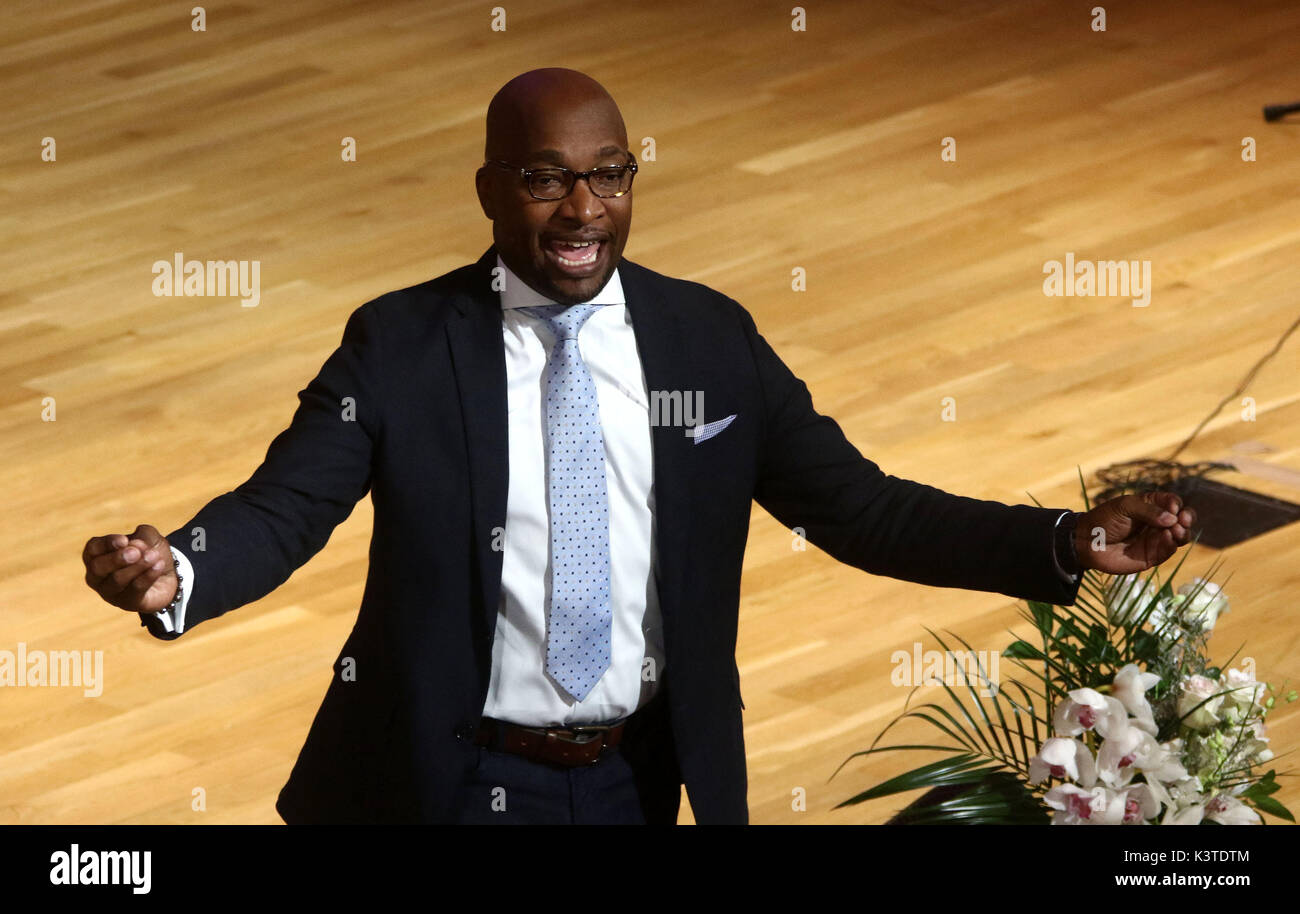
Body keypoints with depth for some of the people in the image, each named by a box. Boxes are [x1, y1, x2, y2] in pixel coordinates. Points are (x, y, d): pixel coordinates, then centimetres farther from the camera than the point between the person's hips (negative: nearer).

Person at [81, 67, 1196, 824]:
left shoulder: (711, 338, 1)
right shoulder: (399, 344, -7)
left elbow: (858, 505, 2)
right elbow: (280, 511, -12)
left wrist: (1066, 543, -10)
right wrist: (177, 572, -35)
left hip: (642, 777, 3)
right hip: (454, 784, -3)